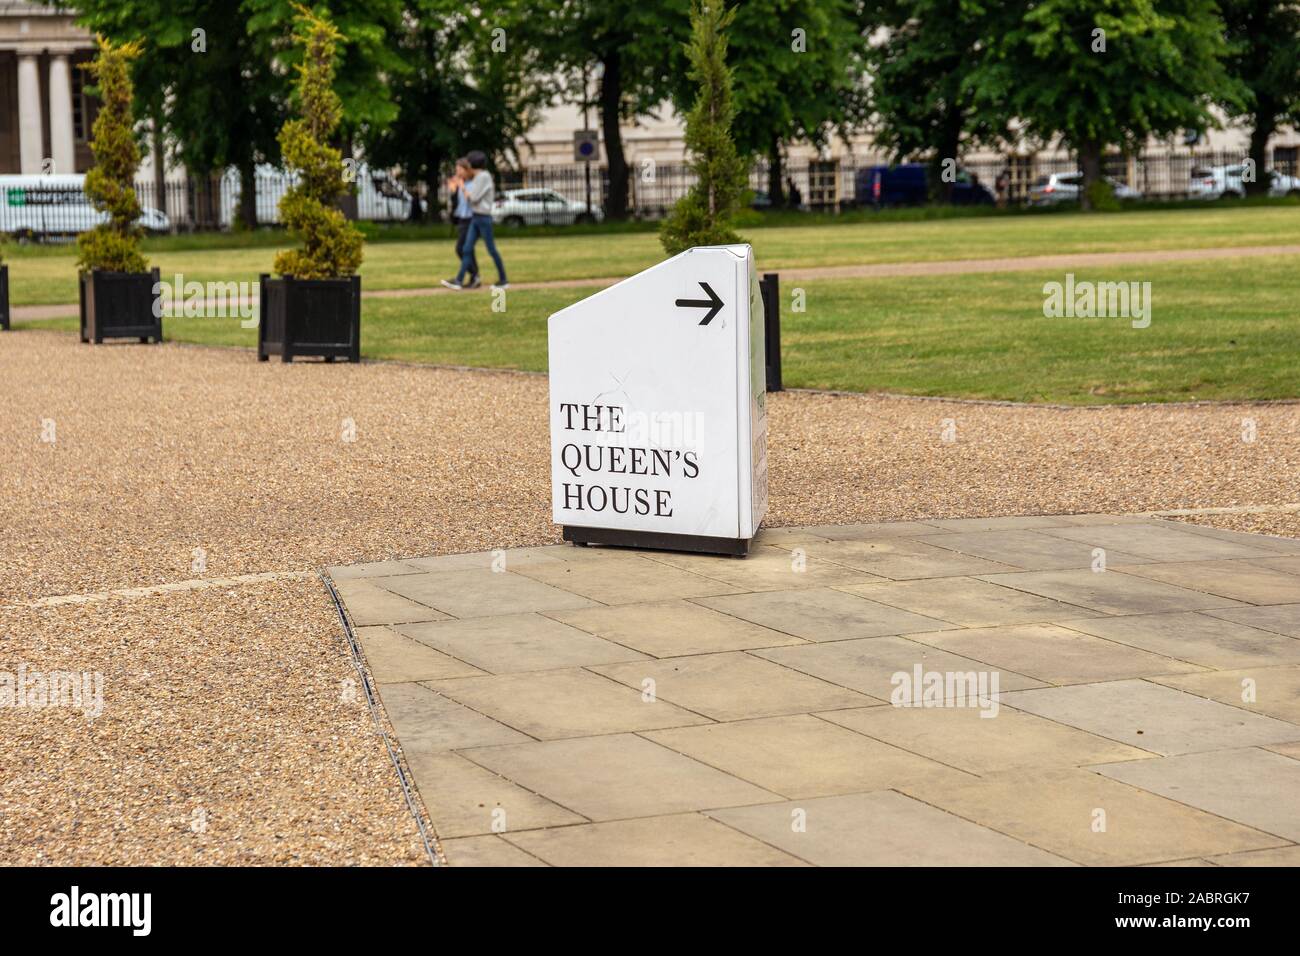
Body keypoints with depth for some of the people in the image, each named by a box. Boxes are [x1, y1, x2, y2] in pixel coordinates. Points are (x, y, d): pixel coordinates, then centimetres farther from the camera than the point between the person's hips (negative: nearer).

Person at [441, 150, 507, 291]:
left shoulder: (484, 176, -13)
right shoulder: (478, 178, 15)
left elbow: (475, 197, -17)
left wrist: (468, 193, 0)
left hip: (483, 217, -9)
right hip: (475, 217, 9)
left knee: (491, 250, -2)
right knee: (467, 249, 2)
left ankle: (503, 280, 7)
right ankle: (459, 281, -2)